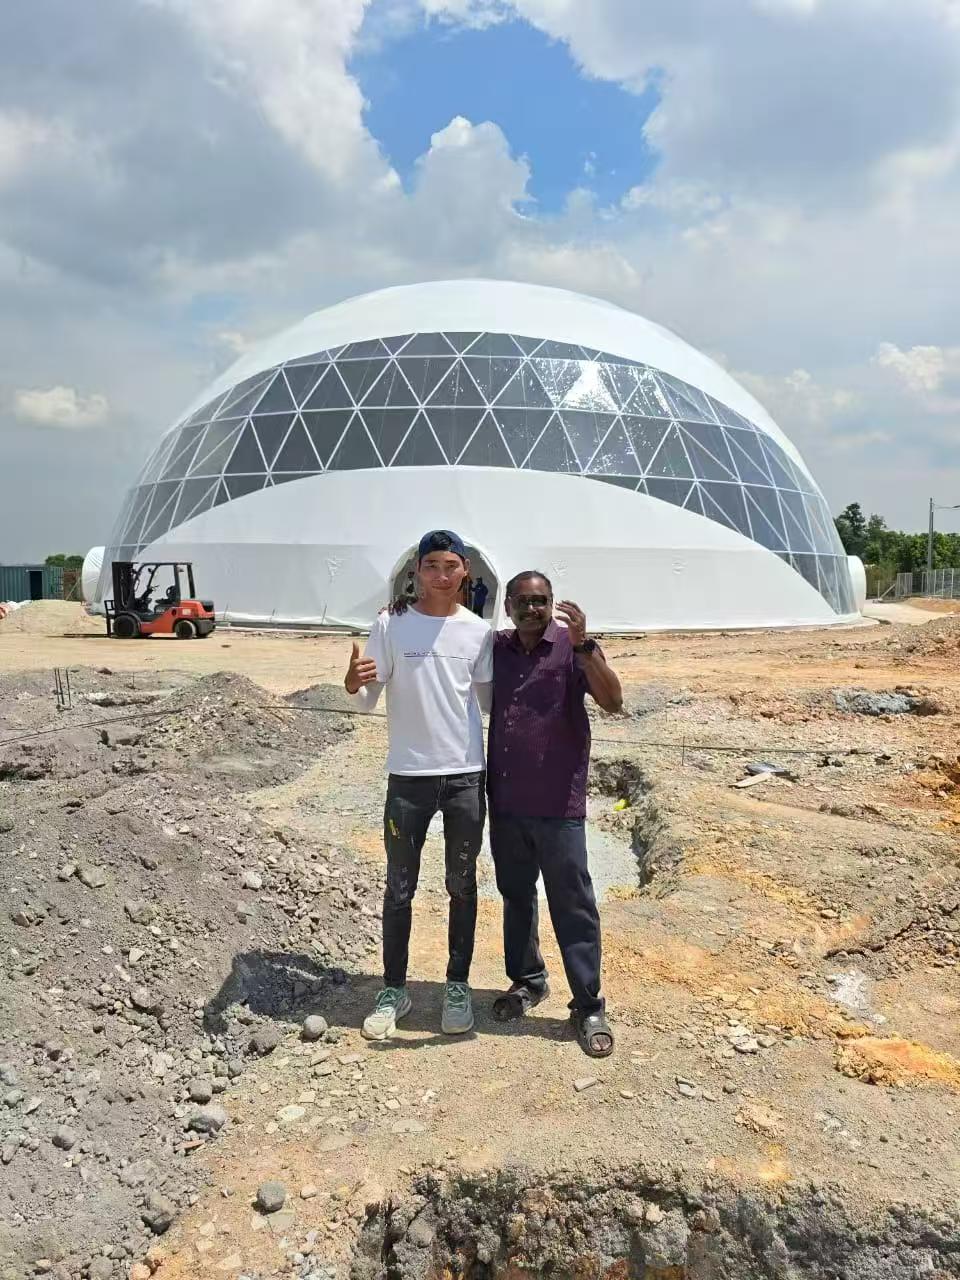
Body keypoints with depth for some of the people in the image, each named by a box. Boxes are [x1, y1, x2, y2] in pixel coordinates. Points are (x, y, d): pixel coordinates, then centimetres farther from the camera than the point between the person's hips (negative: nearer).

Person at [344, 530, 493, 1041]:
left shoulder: (478, 631, 1)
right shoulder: (391, 625, -4)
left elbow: (491, 697, 11)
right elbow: (367, 700, -5)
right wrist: (354, 683, -27)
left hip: (466, 774, 2)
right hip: (408, 775, -1)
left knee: (461, 885, 11)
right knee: (399, 888, 8)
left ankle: (458, 986, 26)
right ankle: (394, 989, 23)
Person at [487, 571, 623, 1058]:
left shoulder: (573, 649, -6)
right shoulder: (496, 648, 6)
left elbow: (613, 701, -19)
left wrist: (583, 644, -31)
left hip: (558, 804, -4)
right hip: (505, 802, 5)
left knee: (572, 904, 2)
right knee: (516, 896, 17)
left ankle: (589, 1007, 13)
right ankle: (526, 981, 35)